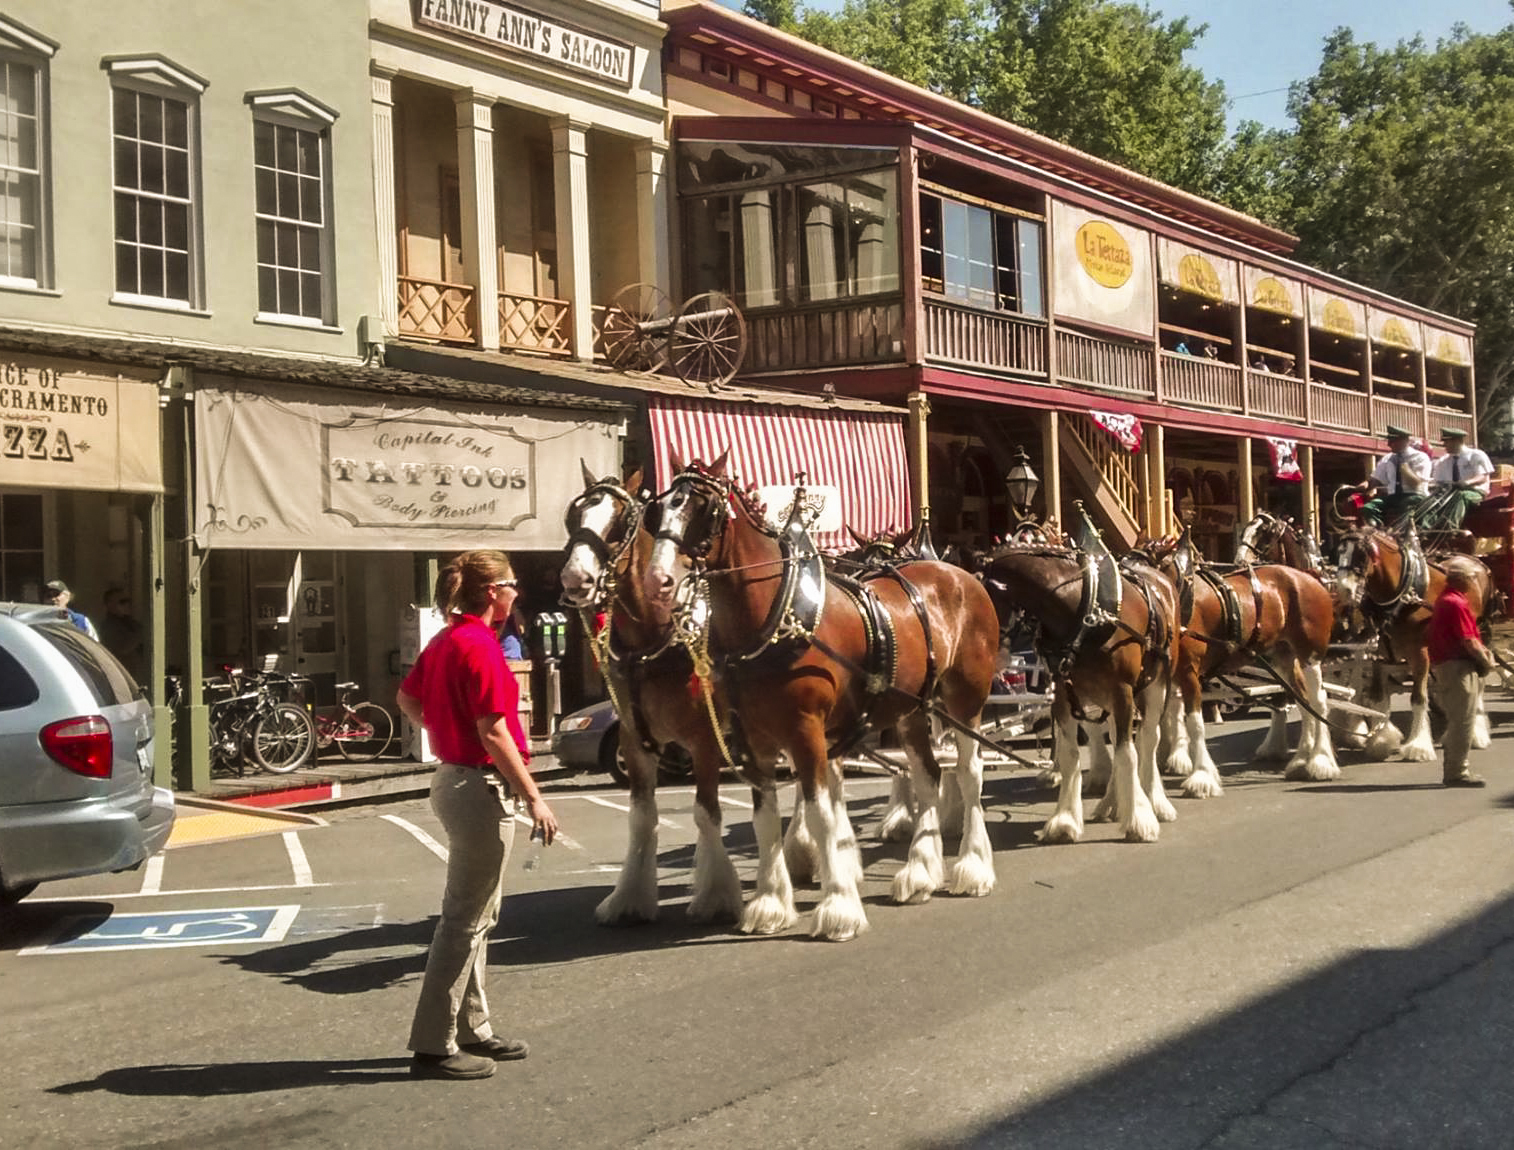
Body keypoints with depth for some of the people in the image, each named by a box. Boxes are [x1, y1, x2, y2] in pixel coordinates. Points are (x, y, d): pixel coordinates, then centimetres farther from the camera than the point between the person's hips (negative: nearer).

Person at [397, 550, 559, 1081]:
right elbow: (494, 734, -22)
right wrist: (534, 798, -19)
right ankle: (435, 1045, 5)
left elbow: (407, 698, 21)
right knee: (465, 919, -2)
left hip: (455, 777, 10)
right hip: (481, 787, -10)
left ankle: (473, 1031, 28)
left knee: (474, 915, 18)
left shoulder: (444, 640, 10)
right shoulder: (480, 645, -19)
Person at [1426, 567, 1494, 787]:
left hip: (1442, 666, 10)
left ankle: (1451, 770, 21)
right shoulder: (1457, 603, -16)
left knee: (1456, 721, 16)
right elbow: (1468, 641, -19)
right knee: (1463, 721, -4)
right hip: (1459, 667, -10)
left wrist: (1480, 651, 14)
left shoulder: (1443, 600, 14)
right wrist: (1486, 661, -5)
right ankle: (1457, 772, 0)